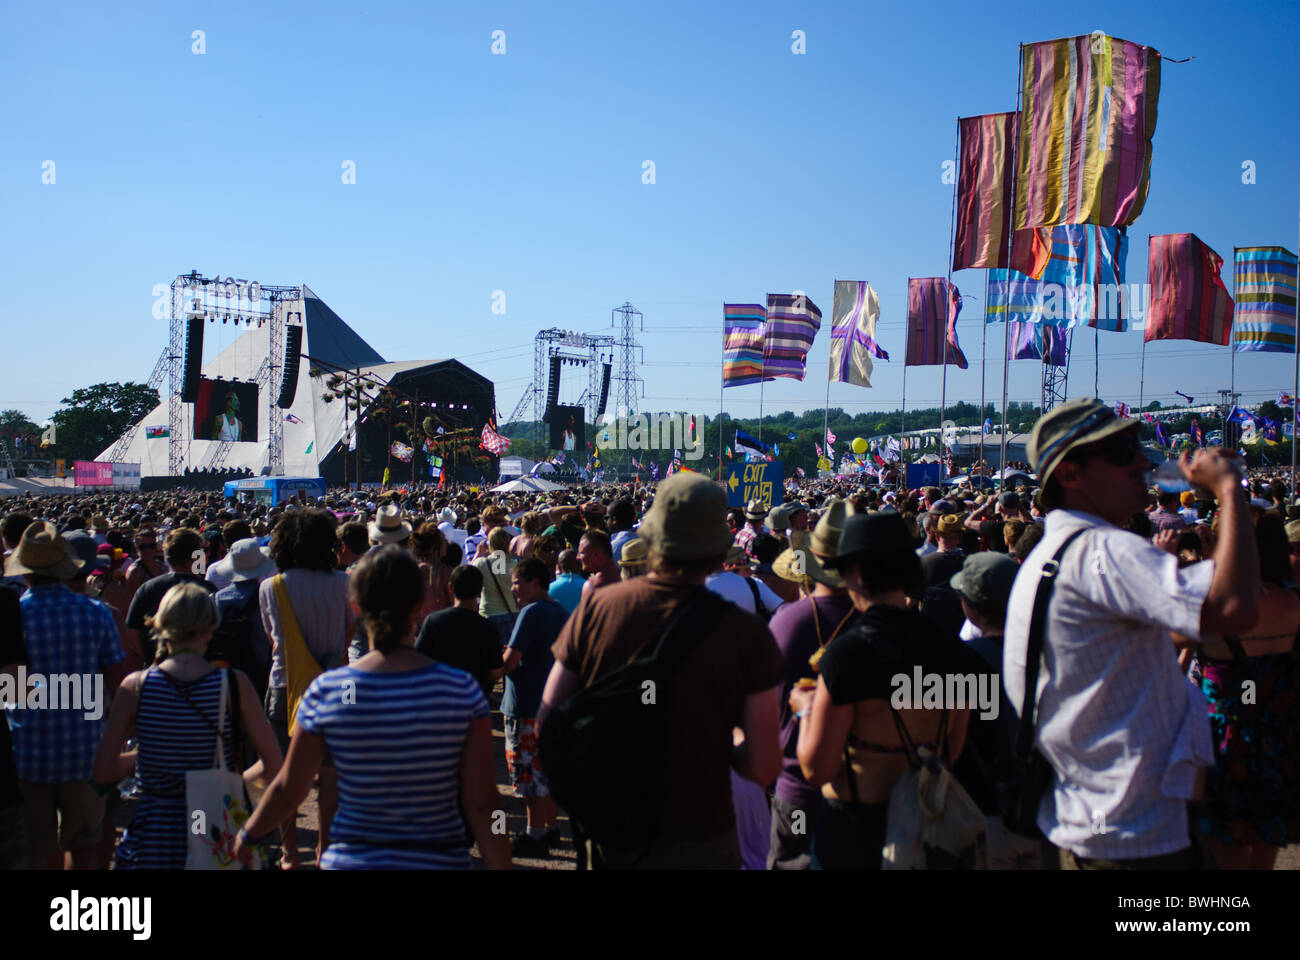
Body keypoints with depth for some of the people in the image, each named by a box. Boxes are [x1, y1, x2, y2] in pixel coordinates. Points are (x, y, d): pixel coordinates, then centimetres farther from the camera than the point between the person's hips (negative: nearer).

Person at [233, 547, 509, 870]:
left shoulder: (325, 691, -10)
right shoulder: (462, 690, -12)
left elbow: (288, 791, 1)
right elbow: (480, 804, -12)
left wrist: (248, 834, 19)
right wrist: (500, 864, -4)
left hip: (351, 858, 0)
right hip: (440, 858, 0)